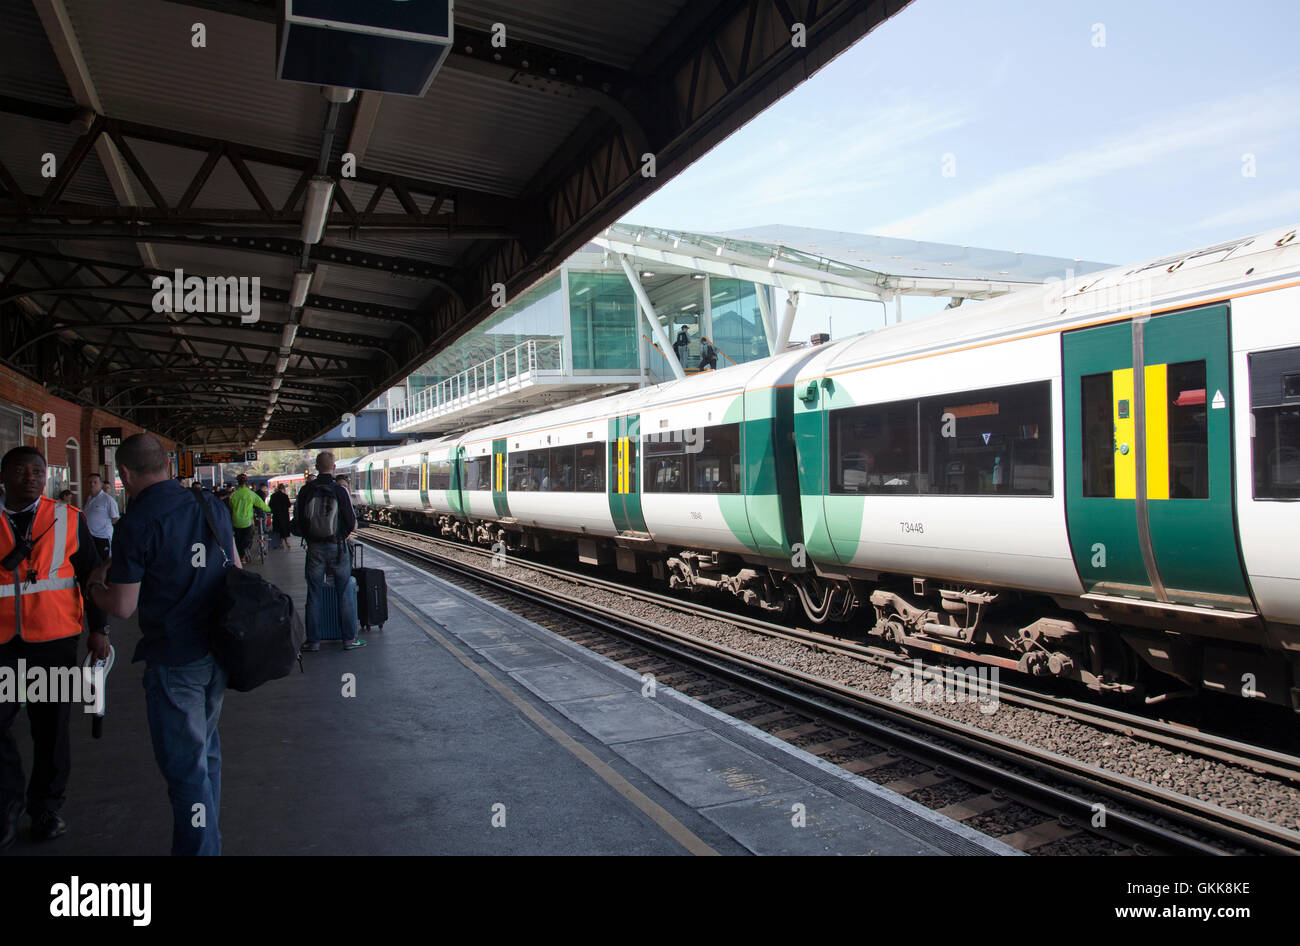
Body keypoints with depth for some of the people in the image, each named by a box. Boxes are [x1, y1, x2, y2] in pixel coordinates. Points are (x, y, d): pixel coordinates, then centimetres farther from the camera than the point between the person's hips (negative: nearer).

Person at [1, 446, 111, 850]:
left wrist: (98, 629, 5)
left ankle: (46, 807, 26)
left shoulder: (68, 519, 1)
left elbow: (91, 576, 5)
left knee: (51, 727, 10)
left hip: (54, 641, 0)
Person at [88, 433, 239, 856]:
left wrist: (96, 584, 8)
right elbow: (236, 568, 13)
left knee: (186, 766, 4)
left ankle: (198, 847, 13)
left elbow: (123, 607, -12)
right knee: (206, 746, 22)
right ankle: (210, 839, 36)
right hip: (218, 649, 7)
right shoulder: (212, 504, 2)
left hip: (174, 661, -7)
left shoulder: (135, 525, -16)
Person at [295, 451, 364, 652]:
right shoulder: (340, 491, -11)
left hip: (314, 548, 3)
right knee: (346, 593, 6)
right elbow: (352, 524, -9)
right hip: (337, 547, -2)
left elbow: (297, 521, 2)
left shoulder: (305, 490, -2)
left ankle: (313, 640, 14)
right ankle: (349, 638, 8)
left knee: (313, 594, 10)